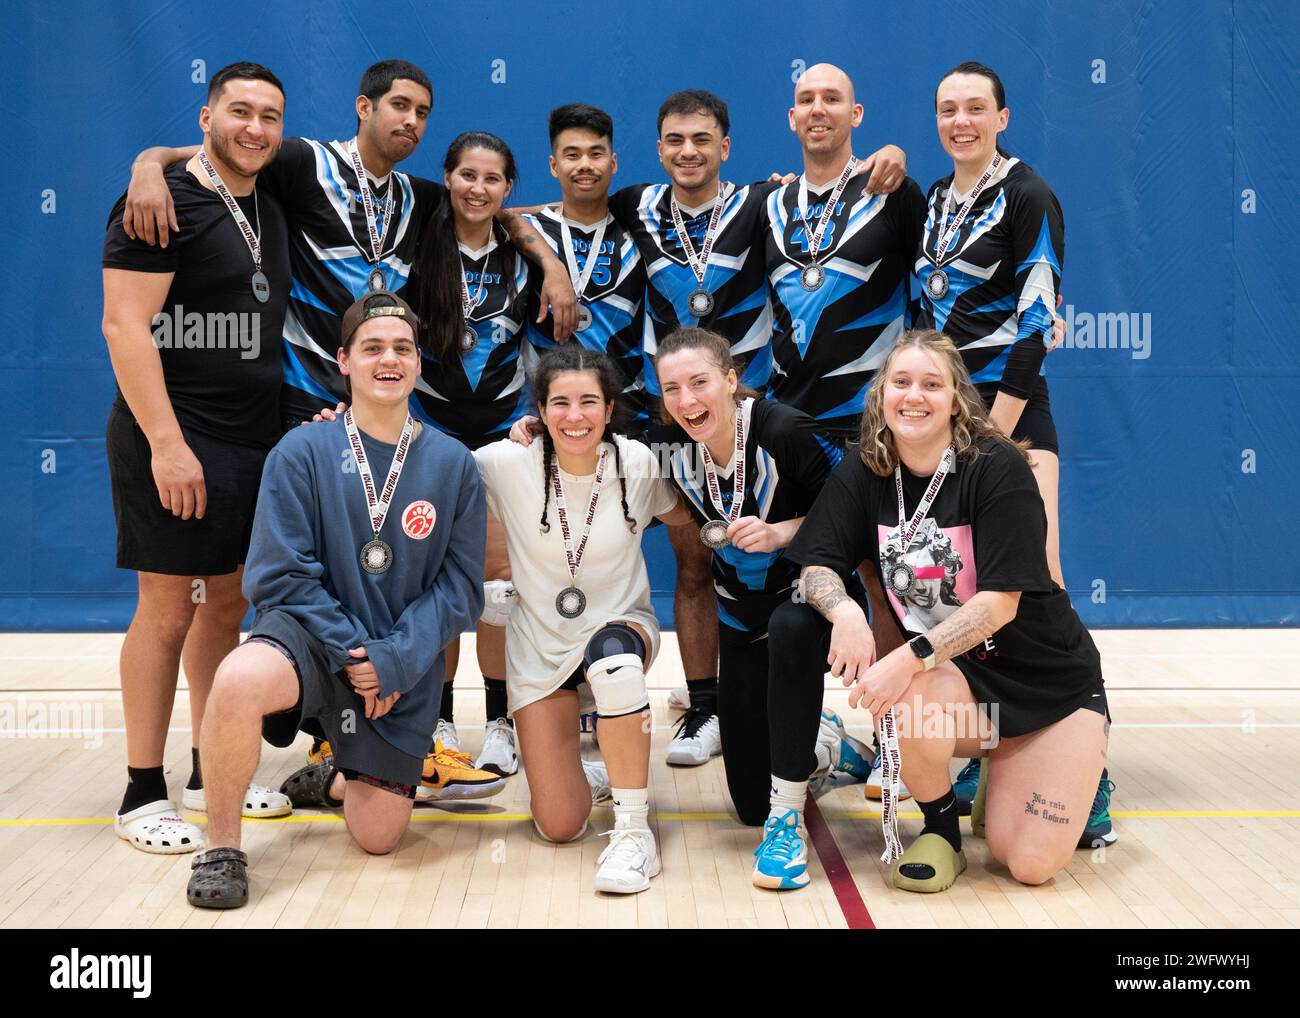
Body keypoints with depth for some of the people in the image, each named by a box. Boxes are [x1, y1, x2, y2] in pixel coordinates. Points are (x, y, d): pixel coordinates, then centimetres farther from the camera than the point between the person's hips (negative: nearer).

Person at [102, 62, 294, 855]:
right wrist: (166, 443, -23)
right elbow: (126, 326, -17)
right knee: (167, 610, -3)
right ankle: (144, 794, 7)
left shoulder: (270, 209, 13)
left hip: (254, 439, 8)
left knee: (226, 604, 13)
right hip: (177, 440, -8)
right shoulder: (166, 204, -11)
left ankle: (213, 774, 24)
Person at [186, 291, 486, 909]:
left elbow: (461, 587, -2)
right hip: (310, 635, -2)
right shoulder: (302, 453, -4)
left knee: (378, 838, 0)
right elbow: (280, 575, -8)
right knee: (239, 680, -37)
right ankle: (221, 847, -11)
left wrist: (394, 659, -14)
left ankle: (337, 780, 39)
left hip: (402, 672, 2)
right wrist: (351, 651, -15)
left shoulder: (453, 465, 1)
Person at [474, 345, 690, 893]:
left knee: (610, 652, -42)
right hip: (540, 643, 1)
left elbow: (681, 515, 9)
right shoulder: (509, 464, -15)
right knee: (560, 826, -6)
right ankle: (560, 752, 33)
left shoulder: (637, 463, -11)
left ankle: (634, 833, -28)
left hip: (621, 626, 0)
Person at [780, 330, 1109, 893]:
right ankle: (942, 831, -3)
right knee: (902, 701, -36)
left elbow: (1000, 602, -22)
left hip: (1050, 682, -2)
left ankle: (1078, 771, 21)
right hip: (952, 677, 3)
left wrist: (910, 657, -34)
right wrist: (844, 611, -31)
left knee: (1031, 865, -15)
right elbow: (817, 566, -7)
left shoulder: (998, 469, -17)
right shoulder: (863, 474, -3)